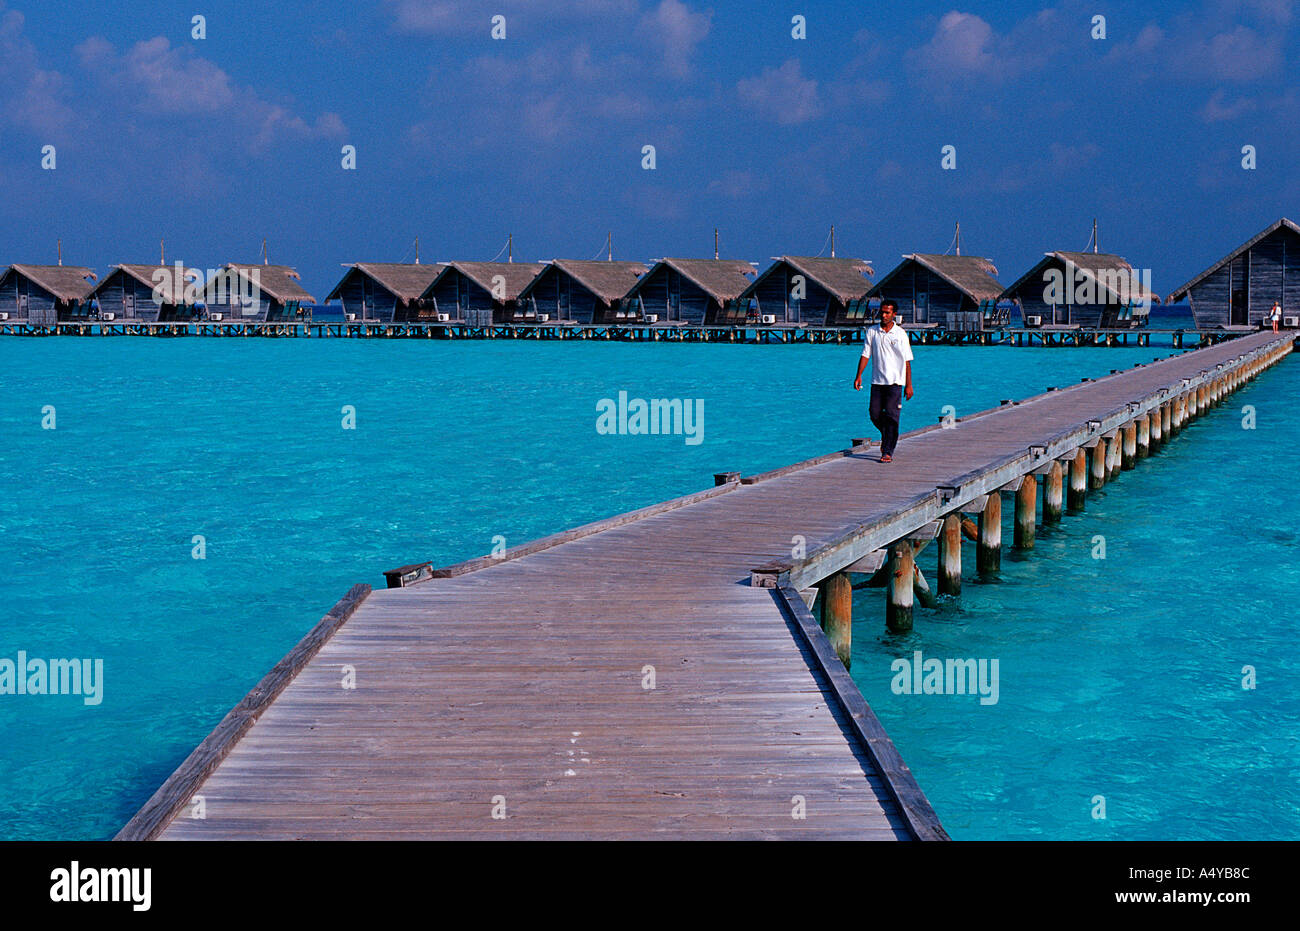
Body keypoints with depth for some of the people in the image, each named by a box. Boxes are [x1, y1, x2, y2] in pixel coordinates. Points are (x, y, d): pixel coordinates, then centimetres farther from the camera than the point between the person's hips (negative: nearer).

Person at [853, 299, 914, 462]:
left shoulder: (900, 334, -1)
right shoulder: (872, 332, 5)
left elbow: (907, 361, 1)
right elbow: (865, 355, 6)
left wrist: (909, 385, -1)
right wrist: (859, 376, -5)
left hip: (895, 381, -3)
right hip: (877, 381, 3)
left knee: (891, 416, -7)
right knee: (875, 415, 2)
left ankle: (888, 451, -4)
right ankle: (887, 435, 32)